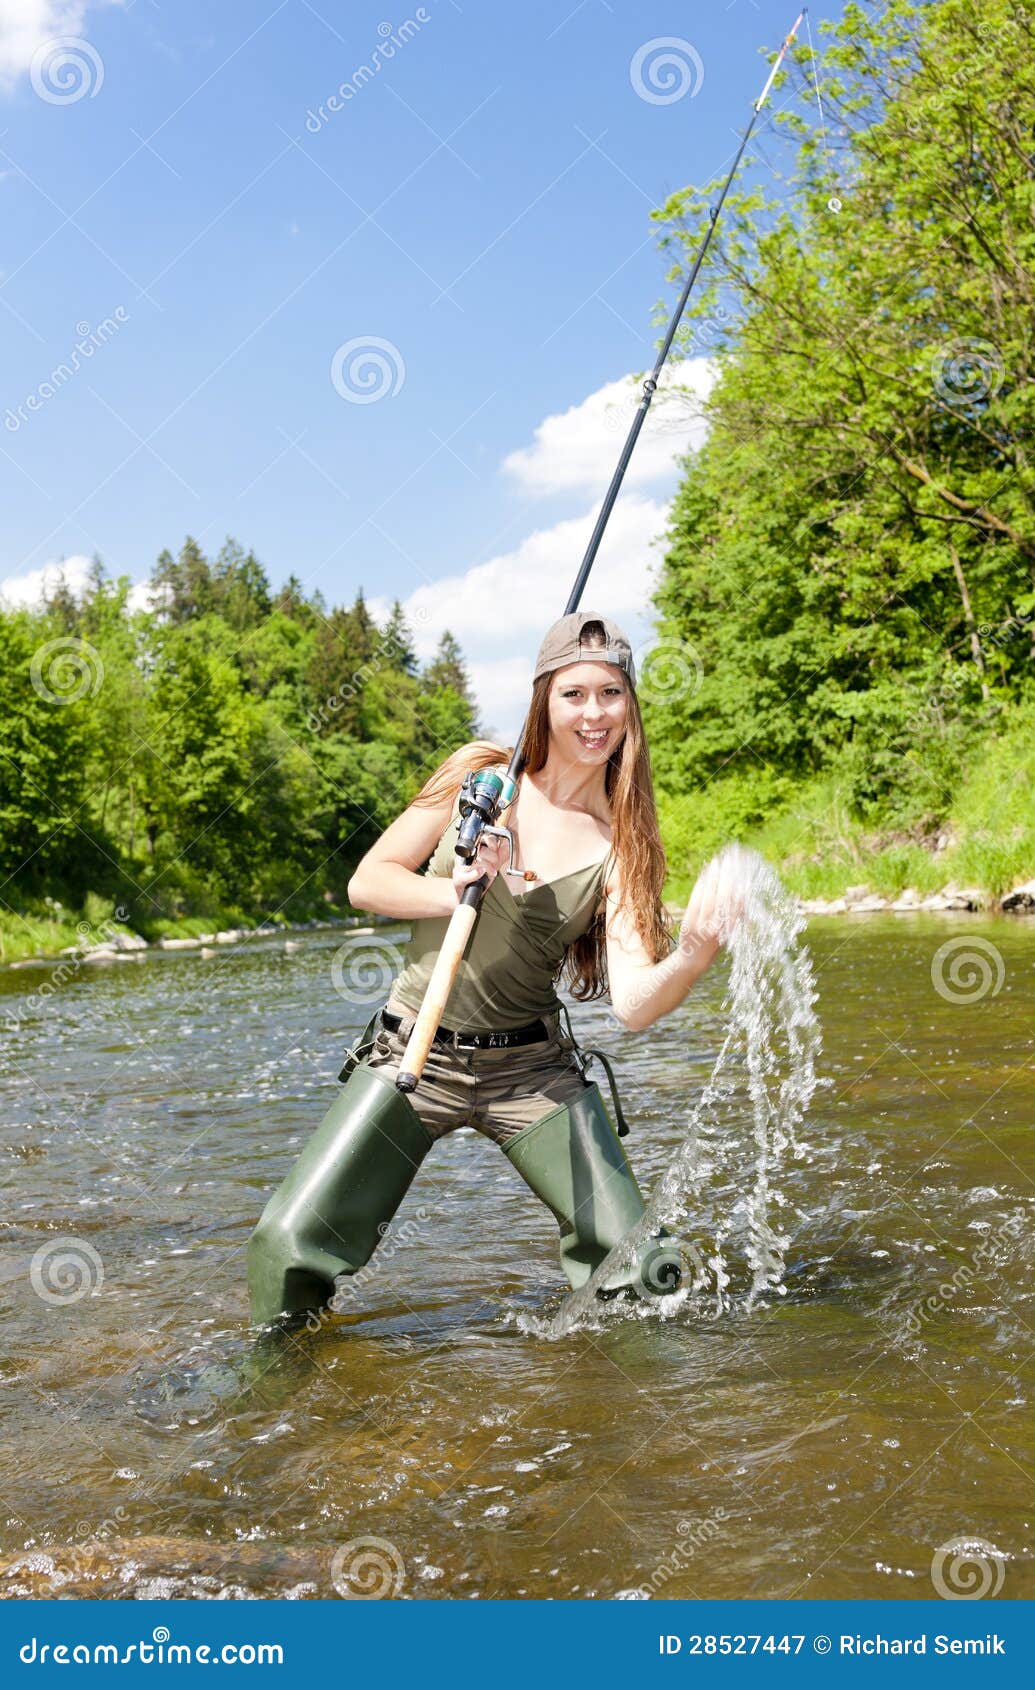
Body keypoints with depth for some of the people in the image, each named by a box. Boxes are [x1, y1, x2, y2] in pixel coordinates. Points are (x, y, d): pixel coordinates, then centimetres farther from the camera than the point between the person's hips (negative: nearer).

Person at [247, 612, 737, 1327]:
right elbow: (367, 882, 1)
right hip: (414, 1053, 0)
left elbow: (633, 1003, -16)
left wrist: (697, 949, -36)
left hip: (533, 1068, 0)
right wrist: (459, 895, -17)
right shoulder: (481, 774, -1)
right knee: (290, 1245, -11)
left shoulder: (622, 843, -4)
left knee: (639, 1269, -9)